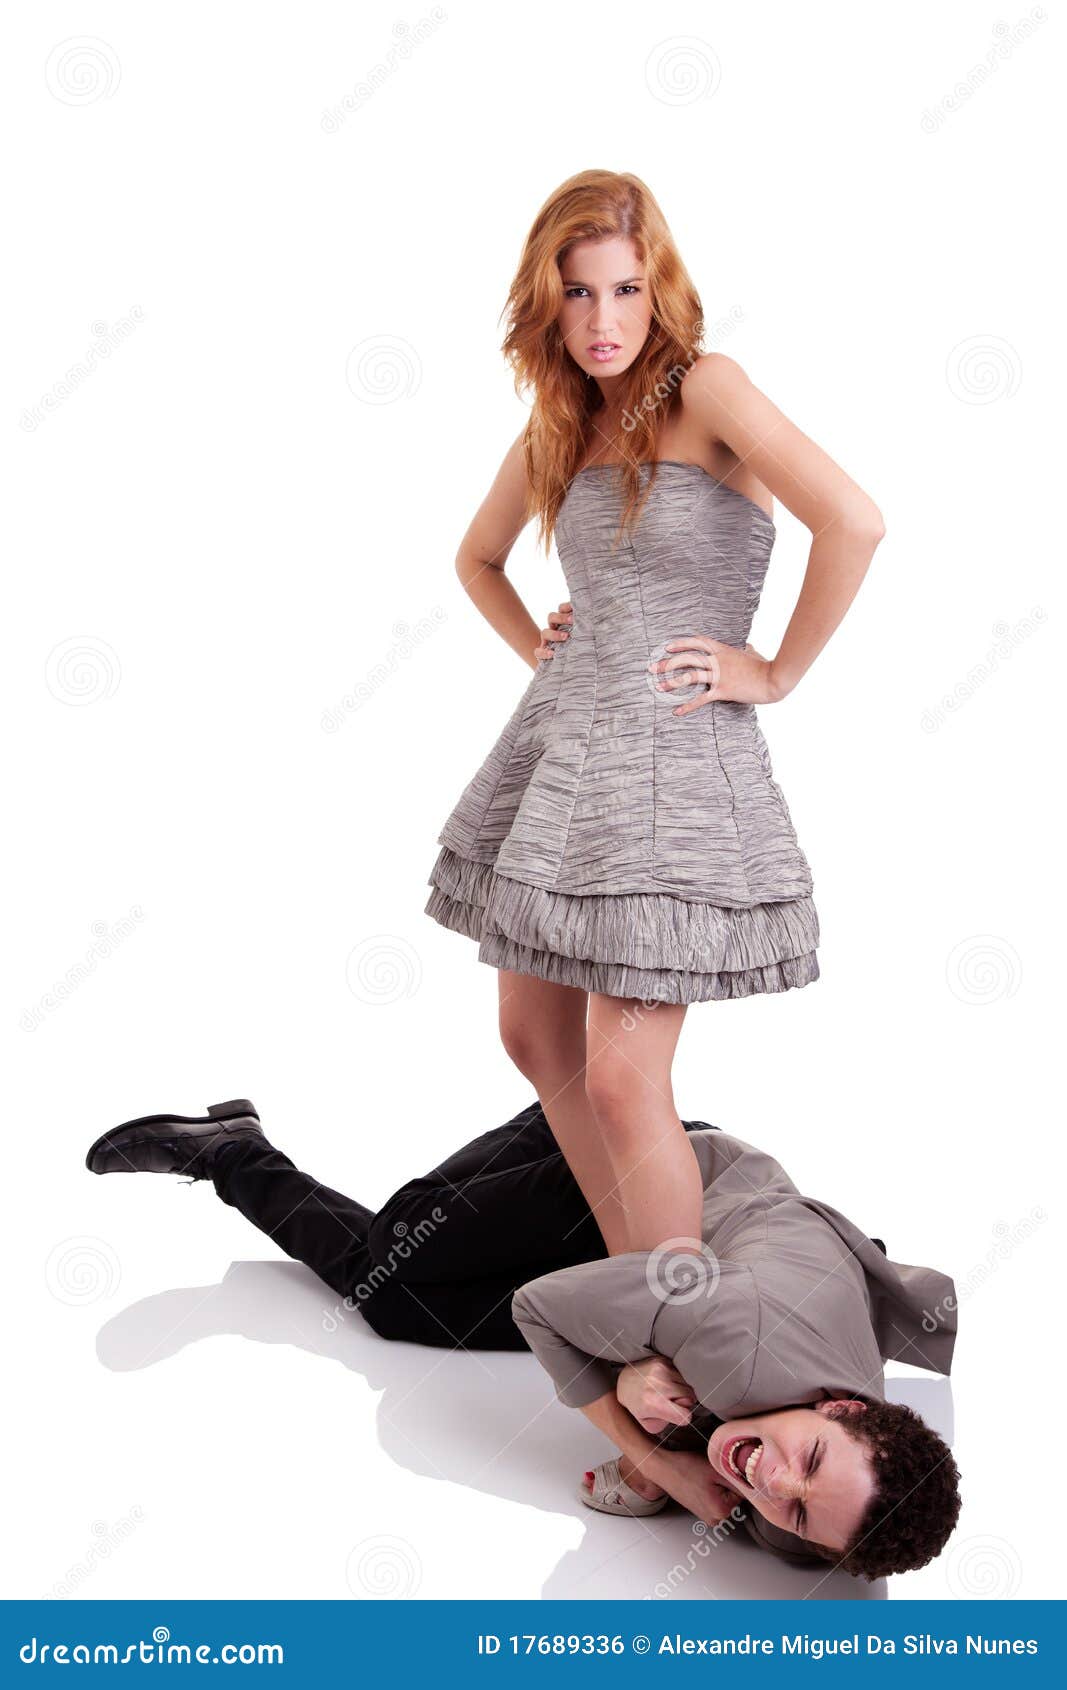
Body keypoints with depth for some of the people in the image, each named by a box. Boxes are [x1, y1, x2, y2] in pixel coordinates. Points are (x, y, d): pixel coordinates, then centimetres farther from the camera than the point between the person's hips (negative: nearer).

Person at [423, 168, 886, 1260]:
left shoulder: (705, 389, -8)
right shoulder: (555, 428, 12)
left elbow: (853, 522, -23)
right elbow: (477, 557, 29)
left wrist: (778, 670, -14)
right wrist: (538, 648, 14)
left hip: (671, 756, -7)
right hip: (557, 744, 8)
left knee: (622, 1080, -9)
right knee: (533, 1036, 14)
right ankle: (633, 1281, 30)